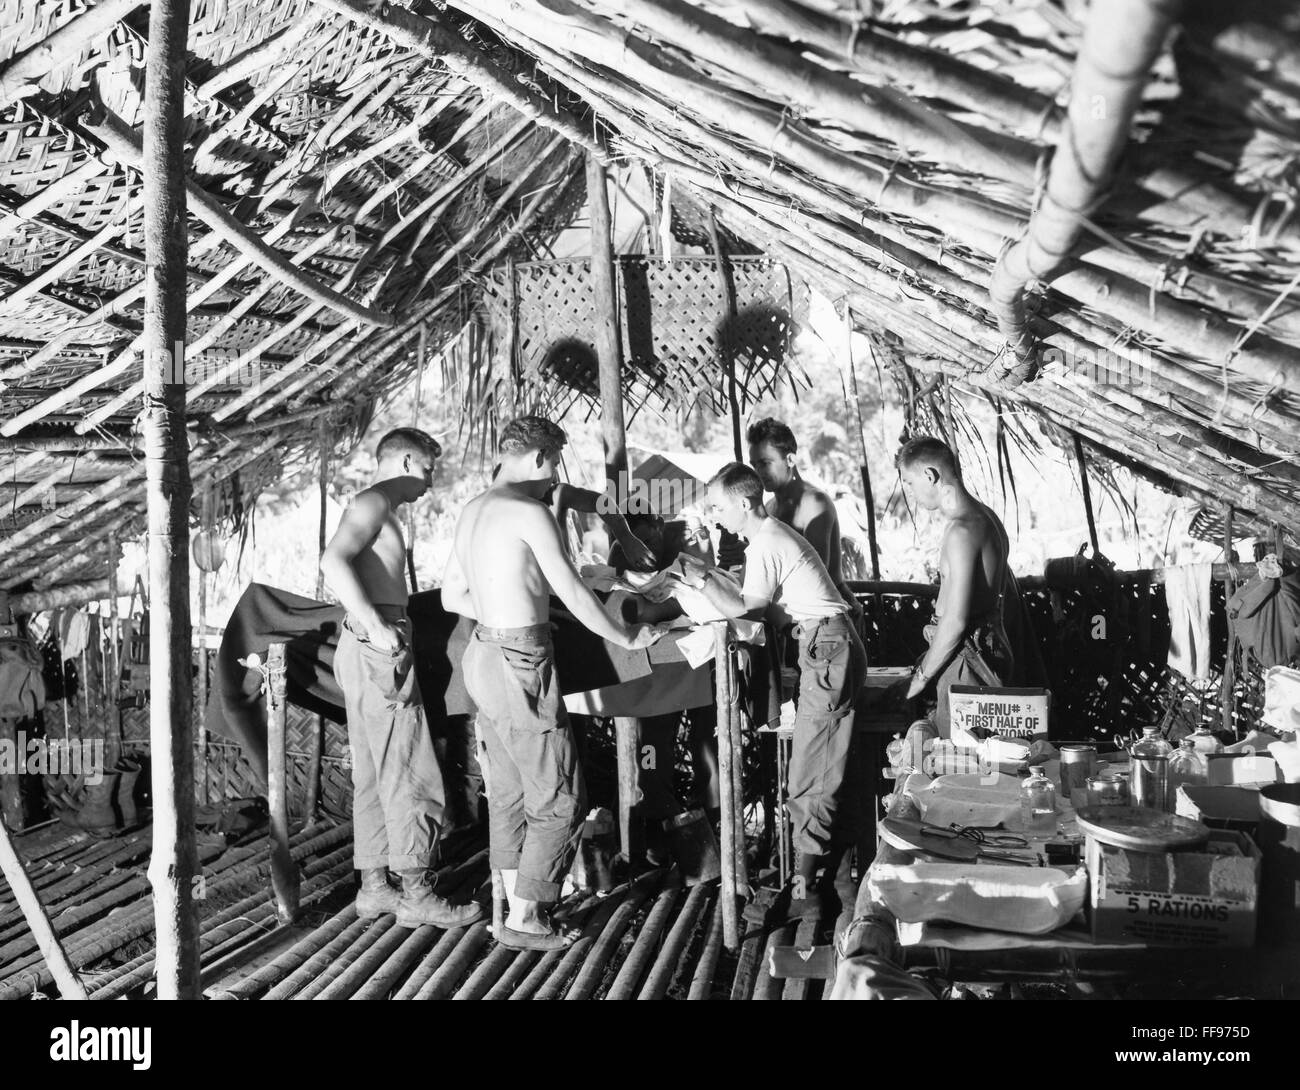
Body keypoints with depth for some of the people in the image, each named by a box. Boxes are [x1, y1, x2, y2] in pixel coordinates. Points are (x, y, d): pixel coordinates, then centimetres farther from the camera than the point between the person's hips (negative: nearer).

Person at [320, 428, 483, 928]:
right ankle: (416, 895, 1)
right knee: (411, 777, -6)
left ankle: (373, 887, 19)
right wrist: (376, 626, -24)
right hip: (379, 649, -10)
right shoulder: (373, 502, -9)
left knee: (373, 777, 12)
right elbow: (332, 562, -24)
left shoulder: (378, 509, 22)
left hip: (371, 647, 10)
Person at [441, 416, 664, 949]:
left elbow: (451, 596, 18)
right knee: (558, 799, 1)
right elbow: (575, 595, -14)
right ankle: (523, 920, 7)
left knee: (508, 793, 16)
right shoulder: (530, 512, -15)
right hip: (520, 665, -9)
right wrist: (627, 638, -1)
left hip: (484, 654, 9)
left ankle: (518, 905, 25)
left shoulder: (473, 510, 11)